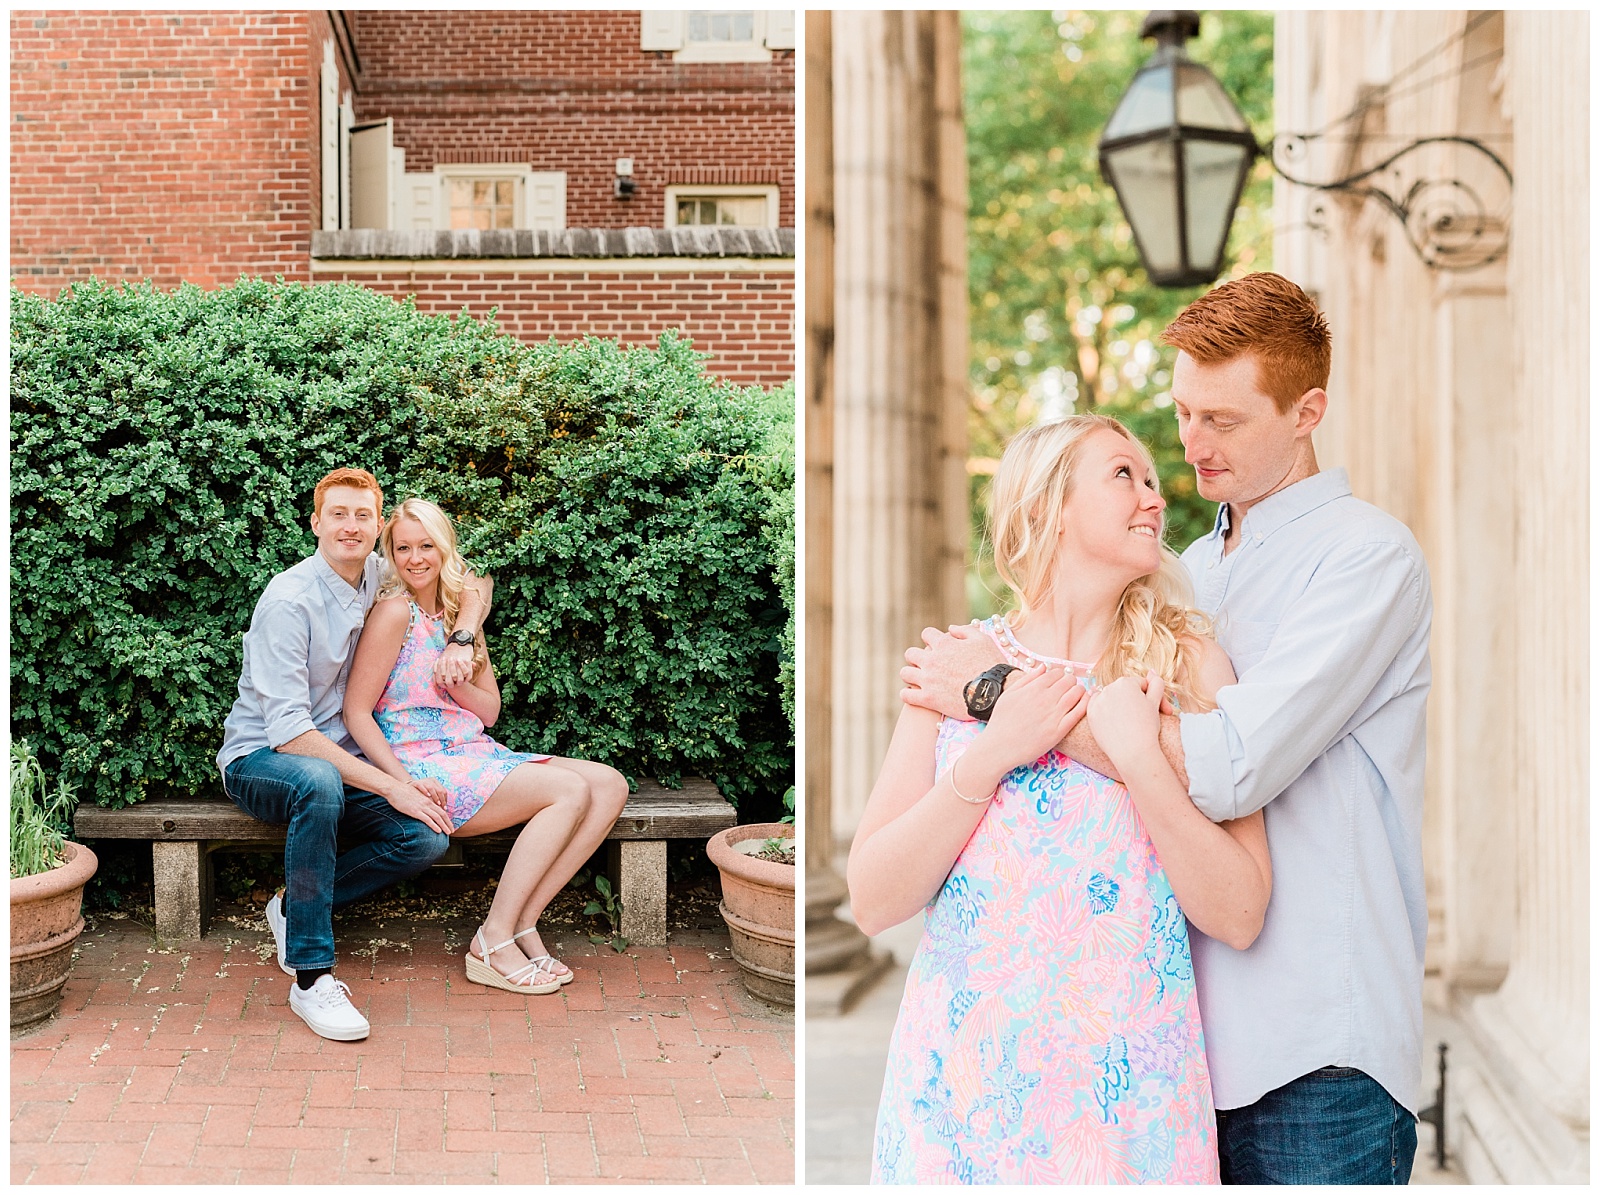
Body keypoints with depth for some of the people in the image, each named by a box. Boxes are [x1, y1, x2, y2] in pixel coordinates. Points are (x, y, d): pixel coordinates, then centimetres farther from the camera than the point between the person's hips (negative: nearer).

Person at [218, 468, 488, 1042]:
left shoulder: (382, 578, 0)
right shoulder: (289, 600, -19)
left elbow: (474, 586, 14)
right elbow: (288, 732, -24)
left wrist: (460, 642, -9)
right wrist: (389, 785, -27)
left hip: (337, 759, 6)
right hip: (258, 759, -6)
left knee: (428, 836, -21)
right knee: (319, 780, -41)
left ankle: (294, 906, 2)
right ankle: (310, 977, -33)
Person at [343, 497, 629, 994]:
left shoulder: (458, 613, 15)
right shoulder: (394, 611, -7)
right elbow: (356, 714, -11)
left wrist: (454, 681, -7)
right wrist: (404, 782, -21)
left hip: (476, 754, 8)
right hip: (421, 764, -8)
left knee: (610, 786, -9)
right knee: (570, 792, -24)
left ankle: (522, 922, -12)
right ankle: (493, 942, -18)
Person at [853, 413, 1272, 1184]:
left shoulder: (1188, 664, -1)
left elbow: (1239, 917, -7)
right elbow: (872, 902, -4)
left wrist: (1140, 758, -16)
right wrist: (992, 756, -14)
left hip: (1124, 1085, 0)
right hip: (959, 1078, 1)